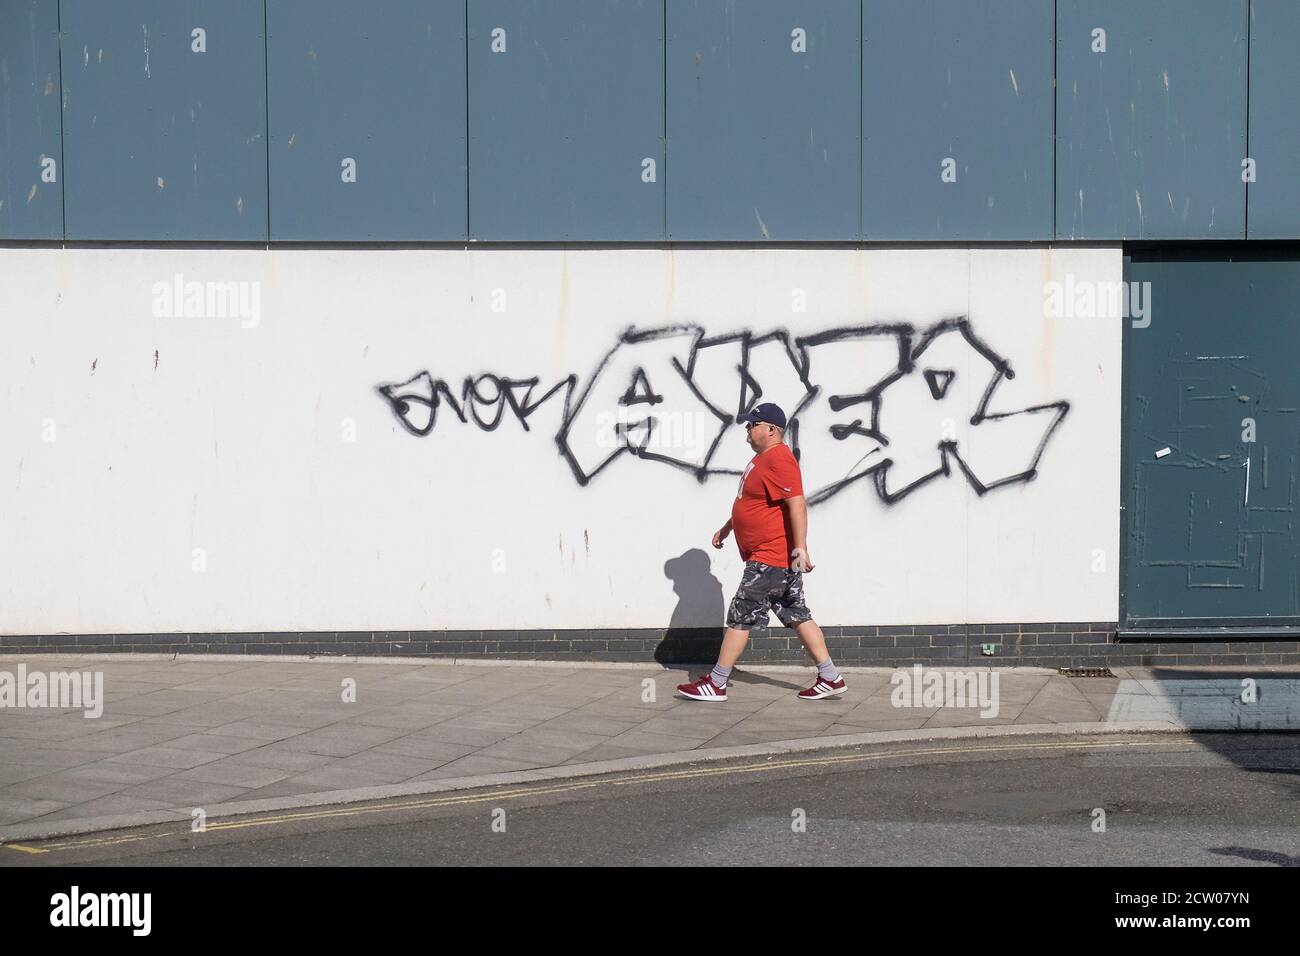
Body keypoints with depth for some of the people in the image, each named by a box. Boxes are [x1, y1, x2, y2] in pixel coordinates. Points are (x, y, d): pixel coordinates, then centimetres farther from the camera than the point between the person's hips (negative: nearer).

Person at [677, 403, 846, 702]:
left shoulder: (778, 458, -18)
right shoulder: (763, 458, 16)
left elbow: (797, 503, -27)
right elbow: (752, 503, 30)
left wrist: (800, 546, -32)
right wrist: (727, 528, 34)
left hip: (769, 559, -11)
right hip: (781, 558, 11)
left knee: (741, 616, -4)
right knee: (797, 615, 11)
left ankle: (716, 684, 2)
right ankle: (831, 678, 12)